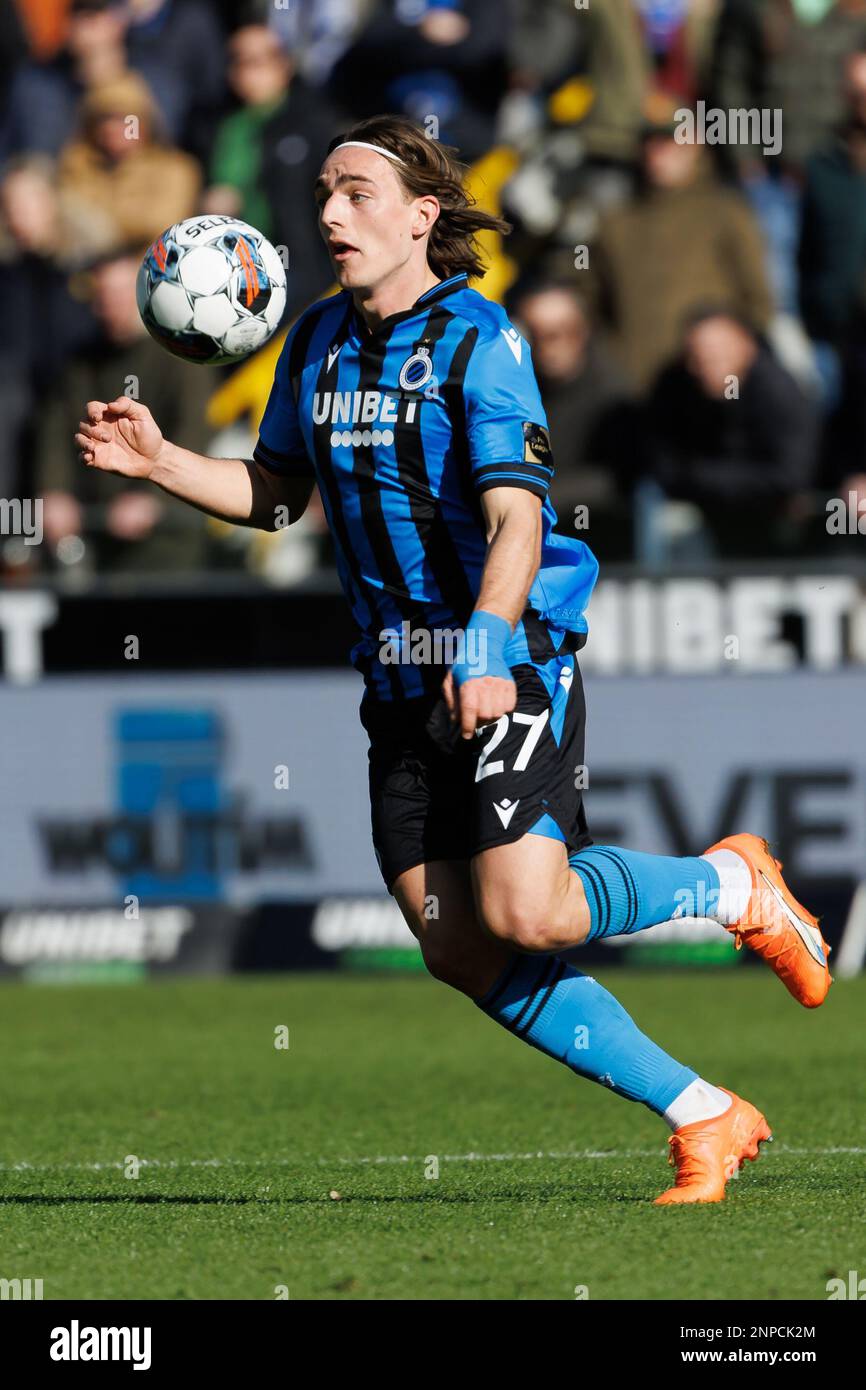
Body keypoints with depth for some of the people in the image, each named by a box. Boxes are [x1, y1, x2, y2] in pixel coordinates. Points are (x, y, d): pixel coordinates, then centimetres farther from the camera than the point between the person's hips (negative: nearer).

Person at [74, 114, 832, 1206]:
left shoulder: (477, 342, -11)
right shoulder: (317, 343, 10)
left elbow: (516, 516, -19)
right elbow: (274, 494, 21)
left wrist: (485, 646, -33)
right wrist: (159, 460, 4)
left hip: (512, 668, -7)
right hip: (402, 685, 7)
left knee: (523, 913, -20)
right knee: (461, 953, -1)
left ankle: (733, 885, 9)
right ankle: (705, 1119, 7)